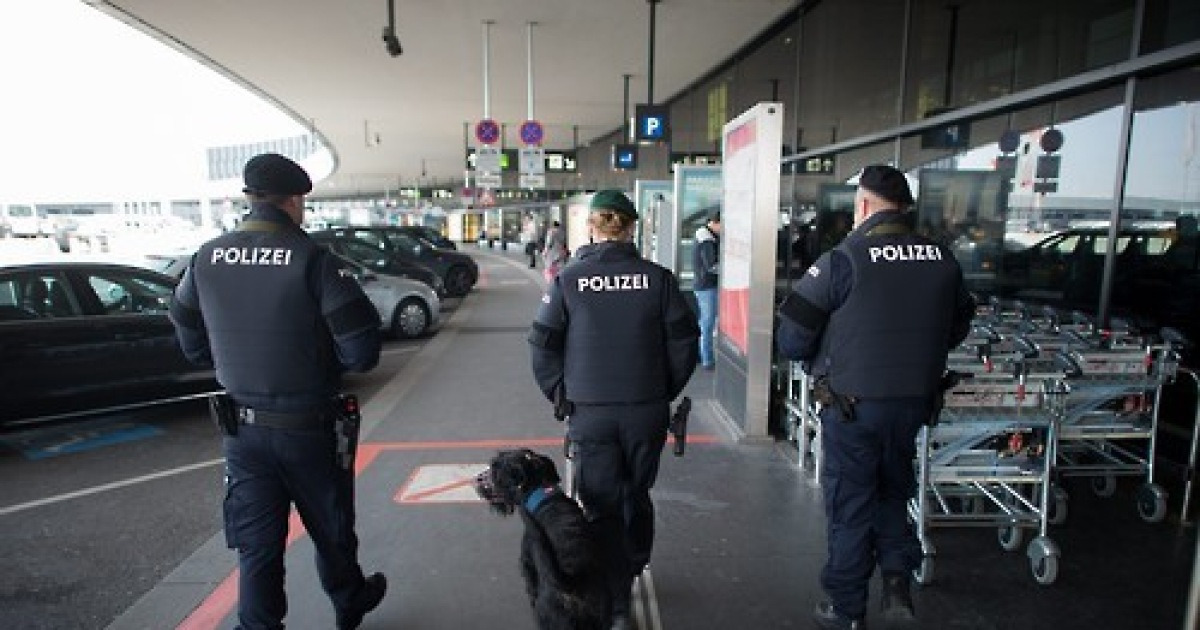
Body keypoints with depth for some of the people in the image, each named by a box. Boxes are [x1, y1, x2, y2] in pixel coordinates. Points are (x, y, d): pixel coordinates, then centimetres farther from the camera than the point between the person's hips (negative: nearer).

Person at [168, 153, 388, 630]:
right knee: (330, 528, 19)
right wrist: (339, 363, 0)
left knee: (256, 542, 14)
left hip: (241, 426, 4)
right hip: (306, 426, -3)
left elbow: (189, 338, 10)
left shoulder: (207, 259, -2)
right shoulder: (310, 259, -18)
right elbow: (361, 344, -21)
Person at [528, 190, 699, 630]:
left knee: (602, 507, 10)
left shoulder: (567, 280, -6)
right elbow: (684, 341, -3)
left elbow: (542, 345, -5)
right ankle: (632, 570, 46)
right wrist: (666, 391, 10)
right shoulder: (657, 278, -5)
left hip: (590, 413, -2)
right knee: (637, 495, 23)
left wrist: (561, 395, 7)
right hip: (648, 410, 2)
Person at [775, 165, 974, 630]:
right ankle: (898, 581, 19)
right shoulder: (942, 259, 0)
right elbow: (958, 326, 14)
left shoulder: (842, 260, -16)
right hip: (915, 401, 4)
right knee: (894, 491, 27)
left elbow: (791, 338, -15)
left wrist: (819, 366, 5)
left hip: (851, 404, -4)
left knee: (849, 504, 12)